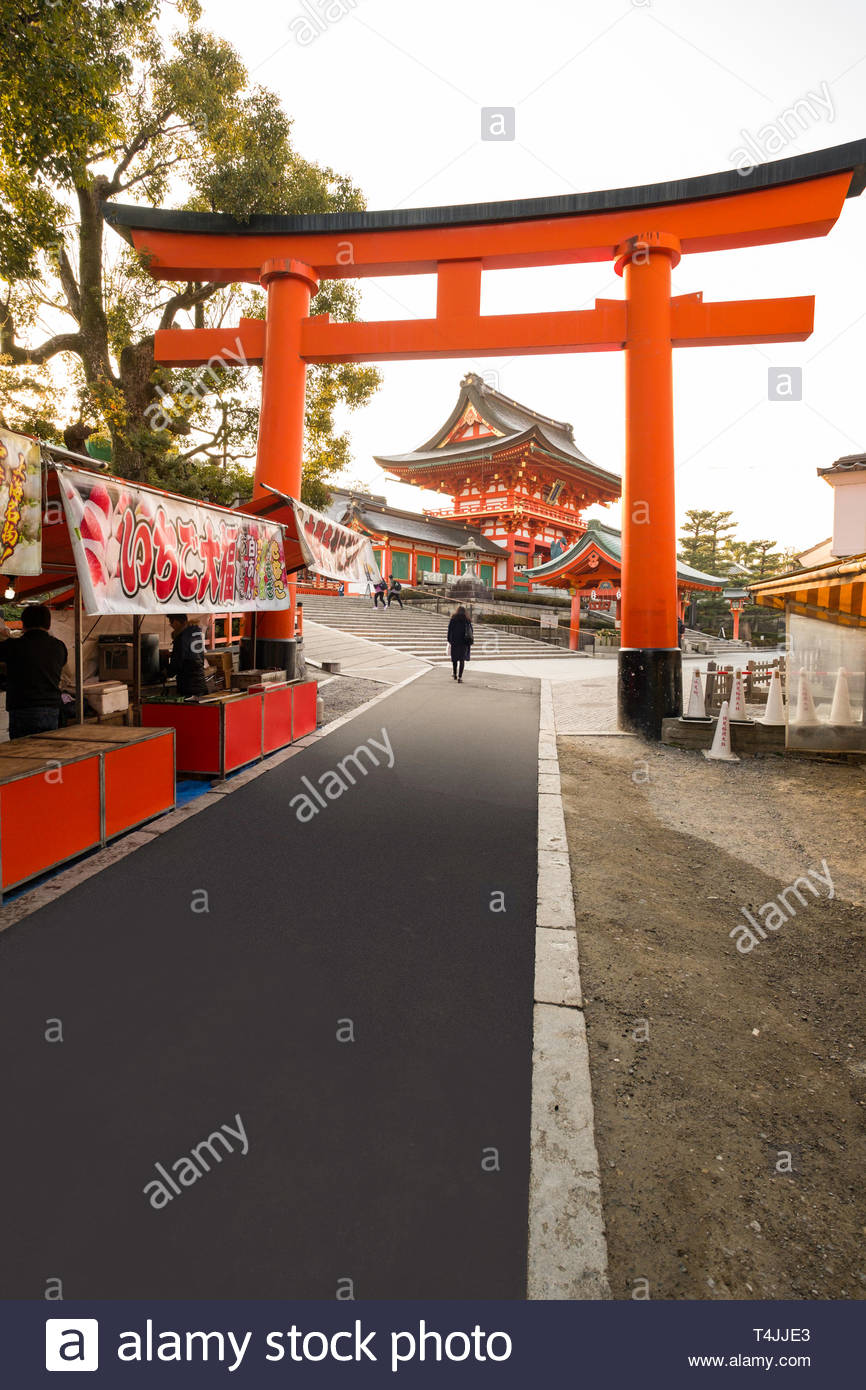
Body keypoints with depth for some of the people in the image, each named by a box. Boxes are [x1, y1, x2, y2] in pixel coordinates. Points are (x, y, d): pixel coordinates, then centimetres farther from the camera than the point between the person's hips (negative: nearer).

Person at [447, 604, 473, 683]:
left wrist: (449, 641, 3)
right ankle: (459, 677, -11)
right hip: (464, 642, -1)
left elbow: (450, 630, -1)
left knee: (454, 658, 17)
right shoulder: (467, 620, 2)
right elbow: (471, 631, 1)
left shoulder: (453, 619, 2)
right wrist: (470, 643, 7)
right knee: (461, 659, -2)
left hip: (454, 642, 1)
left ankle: (455, 675, 33)